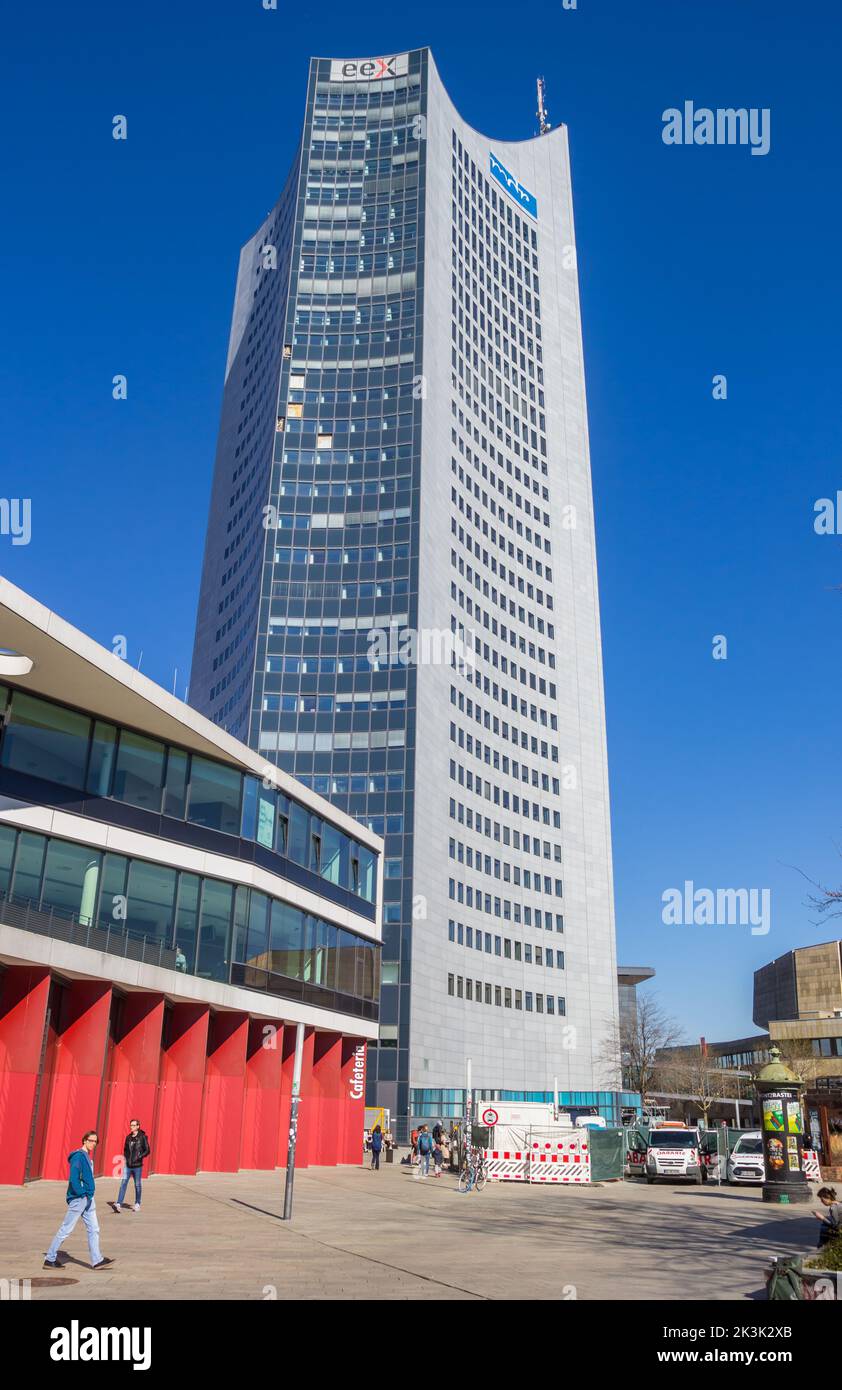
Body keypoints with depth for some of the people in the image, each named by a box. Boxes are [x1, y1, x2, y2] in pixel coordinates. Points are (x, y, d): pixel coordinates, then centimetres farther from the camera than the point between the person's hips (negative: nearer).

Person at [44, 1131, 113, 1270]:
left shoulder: (87, 1157, 15)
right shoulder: (78, 1156, -14)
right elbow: (73, 1179, -22)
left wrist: (89, 1195, 14)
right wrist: (82, 1194, -19)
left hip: (87, 1199, 9)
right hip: (78, 1199, -9)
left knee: (94, 1229, 7)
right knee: (65, 1230, 0)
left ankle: (97, 1260, 10)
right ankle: (49, 1259, 12)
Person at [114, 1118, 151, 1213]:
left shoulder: (142, 1137, -6)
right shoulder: (128, 1137, 8)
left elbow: (147, 1151, -6)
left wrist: (139, 1157, -17)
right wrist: (125, 1158, 6)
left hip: (137, 1166, -3)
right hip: (128, 1165, 3)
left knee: (137, 1185, 6)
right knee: (123, 1183, -8)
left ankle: (137, 1204, 20)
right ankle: (119, 1204, -12)